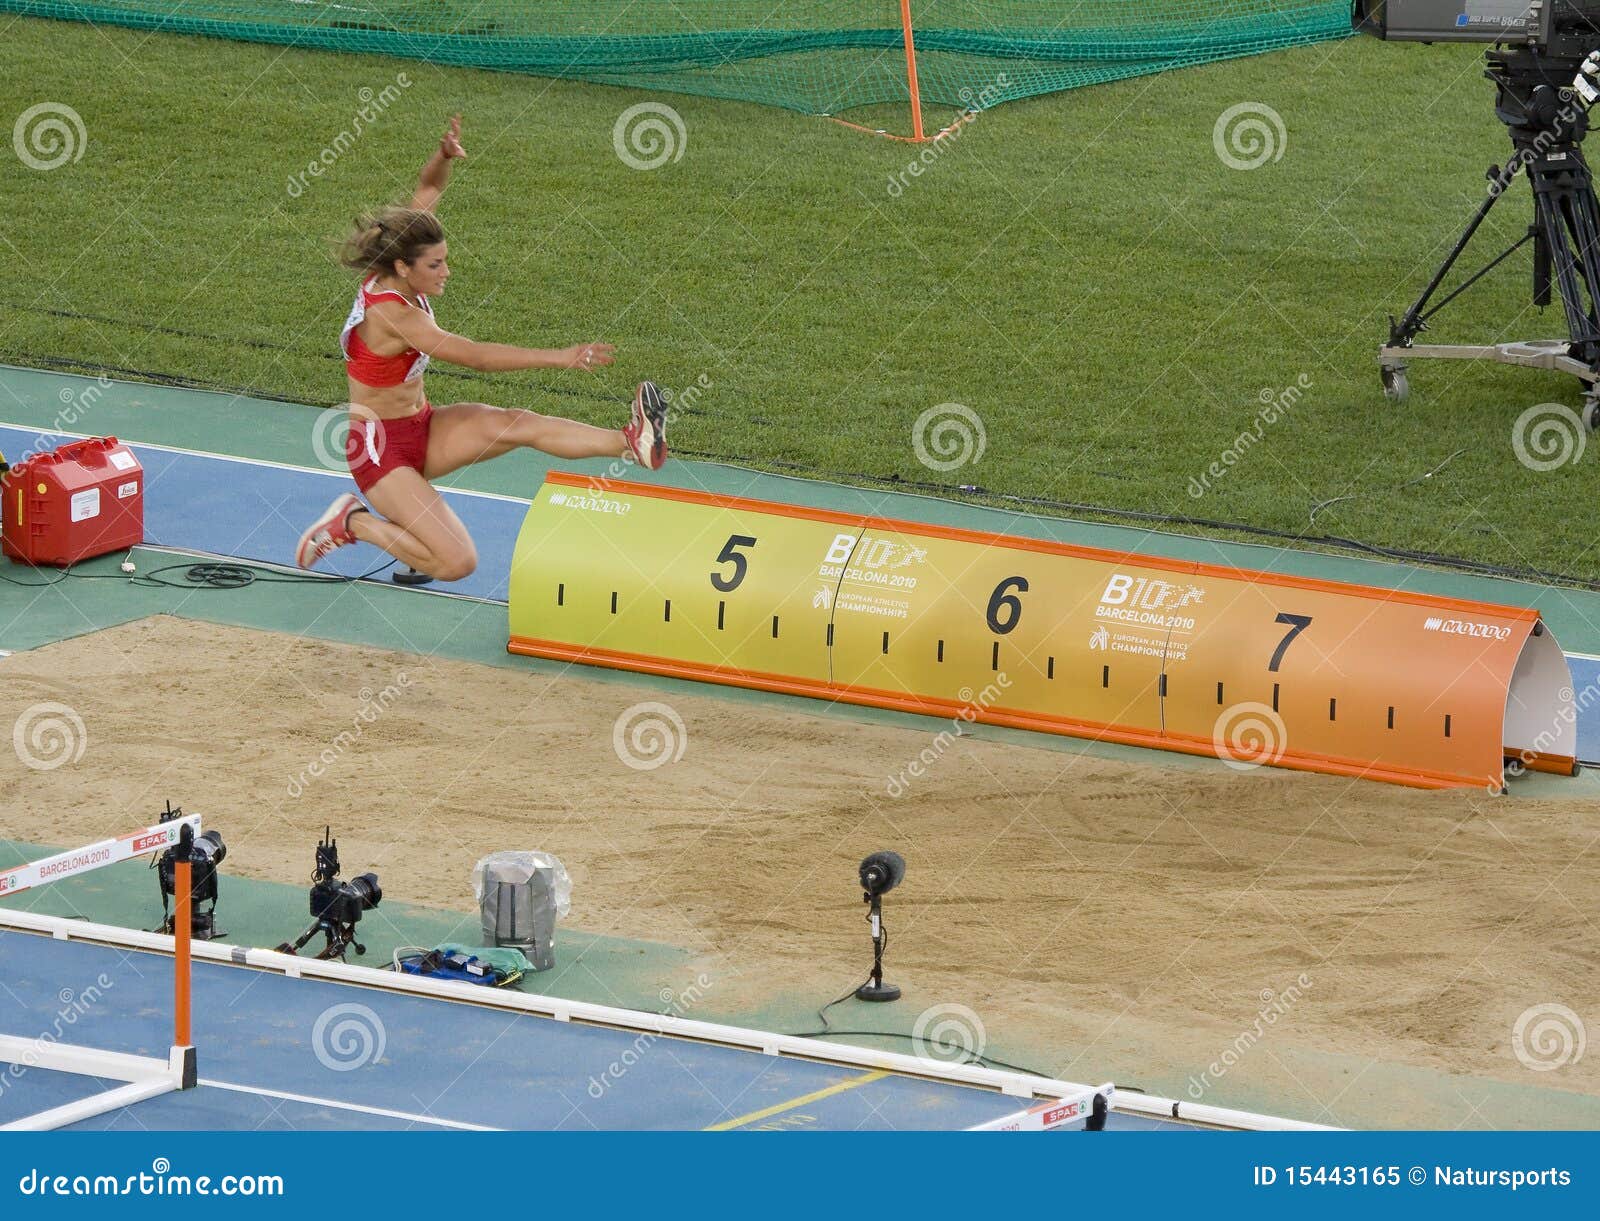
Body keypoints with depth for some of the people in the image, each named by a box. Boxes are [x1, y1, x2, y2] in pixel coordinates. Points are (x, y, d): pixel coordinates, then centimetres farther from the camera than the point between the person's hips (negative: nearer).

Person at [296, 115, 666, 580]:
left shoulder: (391, 275, -3)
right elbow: (477, 356, -31)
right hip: (380, 447, -9)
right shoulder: (391, 313, -29)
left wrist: (445, 156, -20)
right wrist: (558, 358, -33)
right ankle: (354, 523, 1)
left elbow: (428, 189, 4)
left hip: (421, 429, 9)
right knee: (457, 563, -19)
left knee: (515, 425, -18)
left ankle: (633, 442, -36)